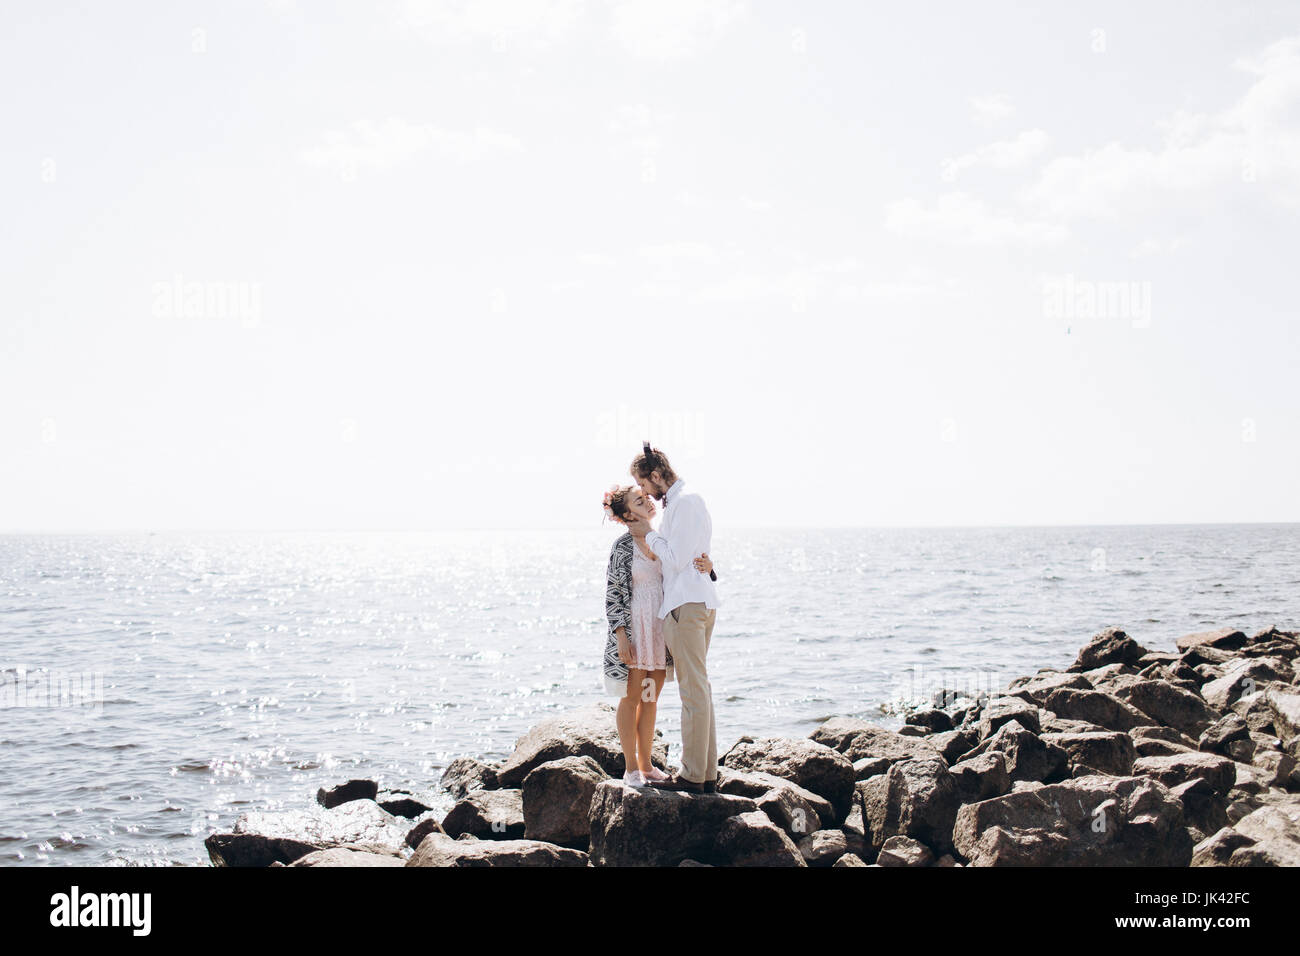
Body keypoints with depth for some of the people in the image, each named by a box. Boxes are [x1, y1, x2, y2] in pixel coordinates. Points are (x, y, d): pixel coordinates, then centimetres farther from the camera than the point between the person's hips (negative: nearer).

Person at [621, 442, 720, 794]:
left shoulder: (685, 502, -12)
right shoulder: (682, 501, 20)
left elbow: (676, 559, -17)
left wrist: (648, 534, -4)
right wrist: (648, 532, 13)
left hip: (686, 605, -11)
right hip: (698, 603, 11)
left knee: (694, 690, -8)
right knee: (699, 689, 11)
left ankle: (692, 775, -6)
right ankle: (708, 773, 14)